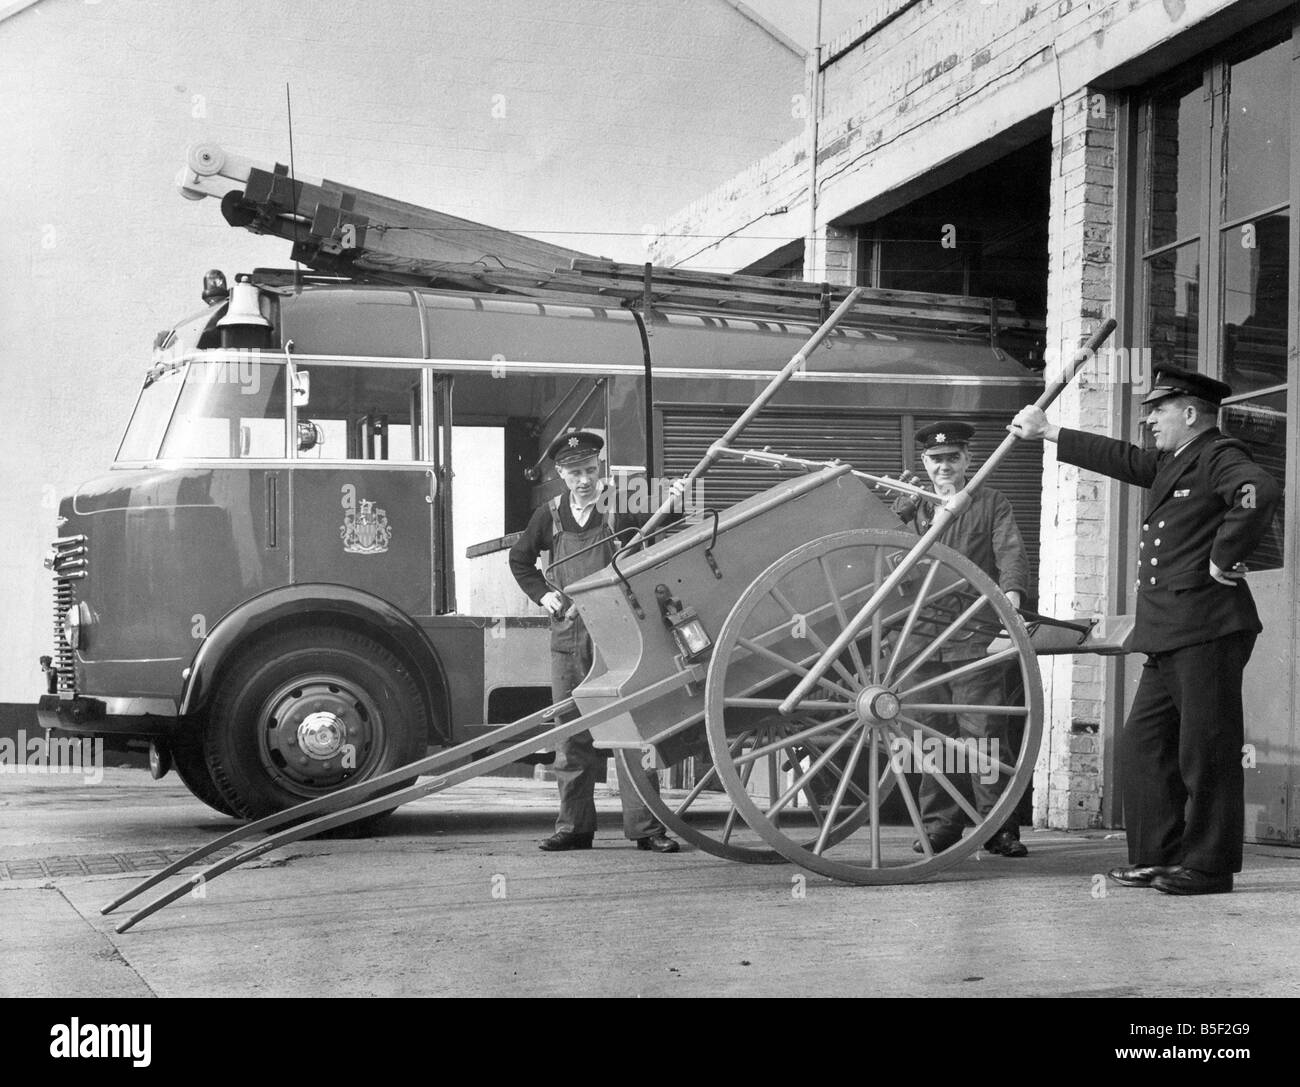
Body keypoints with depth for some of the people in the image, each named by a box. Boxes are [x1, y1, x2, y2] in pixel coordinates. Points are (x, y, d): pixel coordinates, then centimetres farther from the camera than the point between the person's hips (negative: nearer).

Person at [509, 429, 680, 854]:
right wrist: (542, 594, 12)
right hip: (568, 636, 3)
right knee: (571, 734, 5)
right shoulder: (550, 516, 9)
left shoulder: (624, 509, -3)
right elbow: (519, 558, 24)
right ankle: (573, 826, 12)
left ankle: (644, 826, -1)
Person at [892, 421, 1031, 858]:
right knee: (931, 732, 2)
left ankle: (998, 826, -2)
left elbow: (1011, 552, -2)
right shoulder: (910, 508, 18)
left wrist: (1011, 592, -20)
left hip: (975, 639, -3)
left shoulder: (992, 505, 11)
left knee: (983, 730, -7)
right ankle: (938, 826, 9)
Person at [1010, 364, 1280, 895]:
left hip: (1208, 631, -10)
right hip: (1168, 637, 10)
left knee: (1206, 751, -6)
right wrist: (1047, 432, 35)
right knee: (1142, 745, 9)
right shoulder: (1171, 464, 21)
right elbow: (1121, 459, 32)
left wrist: (1223, 557, -21)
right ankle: (1157, 857, 15)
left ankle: (1209, 866, -1)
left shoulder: (1219, 458, -8)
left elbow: (1259, 494, -27)